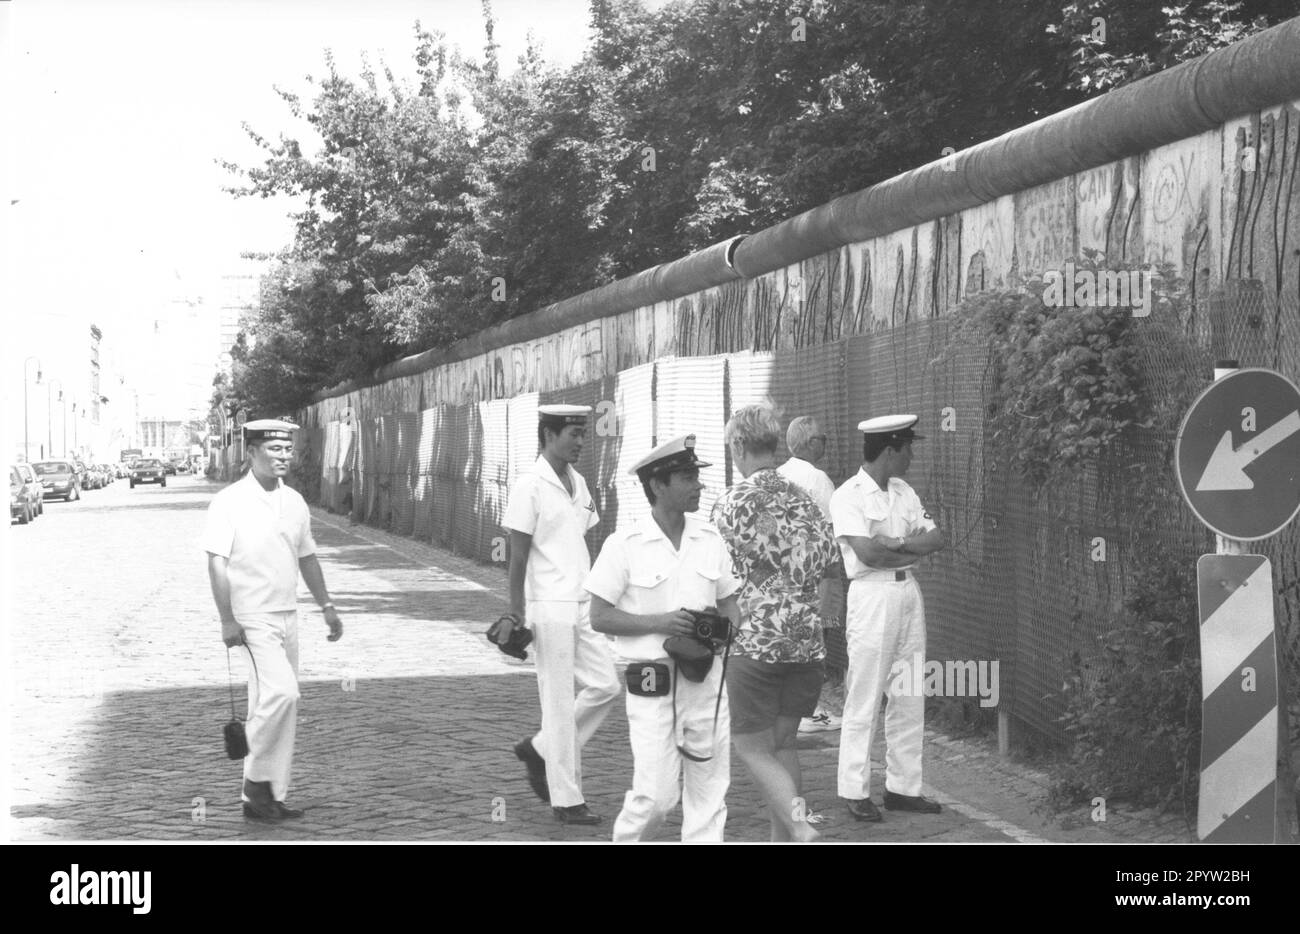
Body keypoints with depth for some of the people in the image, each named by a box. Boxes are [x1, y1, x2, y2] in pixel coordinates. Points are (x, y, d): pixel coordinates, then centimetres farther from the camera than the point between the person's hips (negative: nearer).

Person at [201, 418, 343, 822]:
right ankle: (259, 778, -4)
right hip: (252, 617, -7)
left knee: (273, 703, 9)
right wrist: (228, 620, -15)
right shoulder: (229, 502, -9)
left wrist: (326, 606, 17)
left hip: (287, 616, 7)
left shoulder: (294, 502, 11)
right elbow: (217, 564, -11)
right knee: (281, 692, -20)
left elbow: (306, 558, 20)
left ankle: (264, 797, 15)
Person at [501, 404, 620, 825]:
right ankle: (567, 799, 6)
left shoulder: (578, 483, 12)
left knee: (605, 684, 5)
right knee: (560, 703, -2)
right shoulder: (530, 487, -11)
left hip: (583, 603, 8)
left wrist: (597, 596, 16)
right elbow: (518, 556, -11)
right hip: (550, 607, -8)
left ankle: (539, 750, 22)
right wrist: (516, 613, -13)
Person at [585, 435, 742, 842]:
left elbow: (728, 604, 16)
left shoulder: (710, 540, 6)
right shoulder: (624, 545, -7)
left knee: (709, 786, 6)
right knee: (657, 792, -6)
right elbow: (600, 617, -6)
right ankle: (625, 839, 22)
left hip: (705, 675, 4)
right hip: (653, 680, -4)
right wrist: (660, 623, -17)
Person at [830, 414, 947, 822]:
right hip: (872, 594, -7)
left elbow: (937, 538, 6)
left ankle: (903, 787, 17)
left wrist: (893, 544, -10)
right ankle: (856, 792, 3)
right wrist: (914, 546, -6)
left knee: (910, 698, 9)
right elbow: (867, 552, -18)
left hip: (909, 591, 7)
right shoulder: (848, 496, -8)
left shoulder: (904, 492, 14)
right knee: (864, 699, -4)